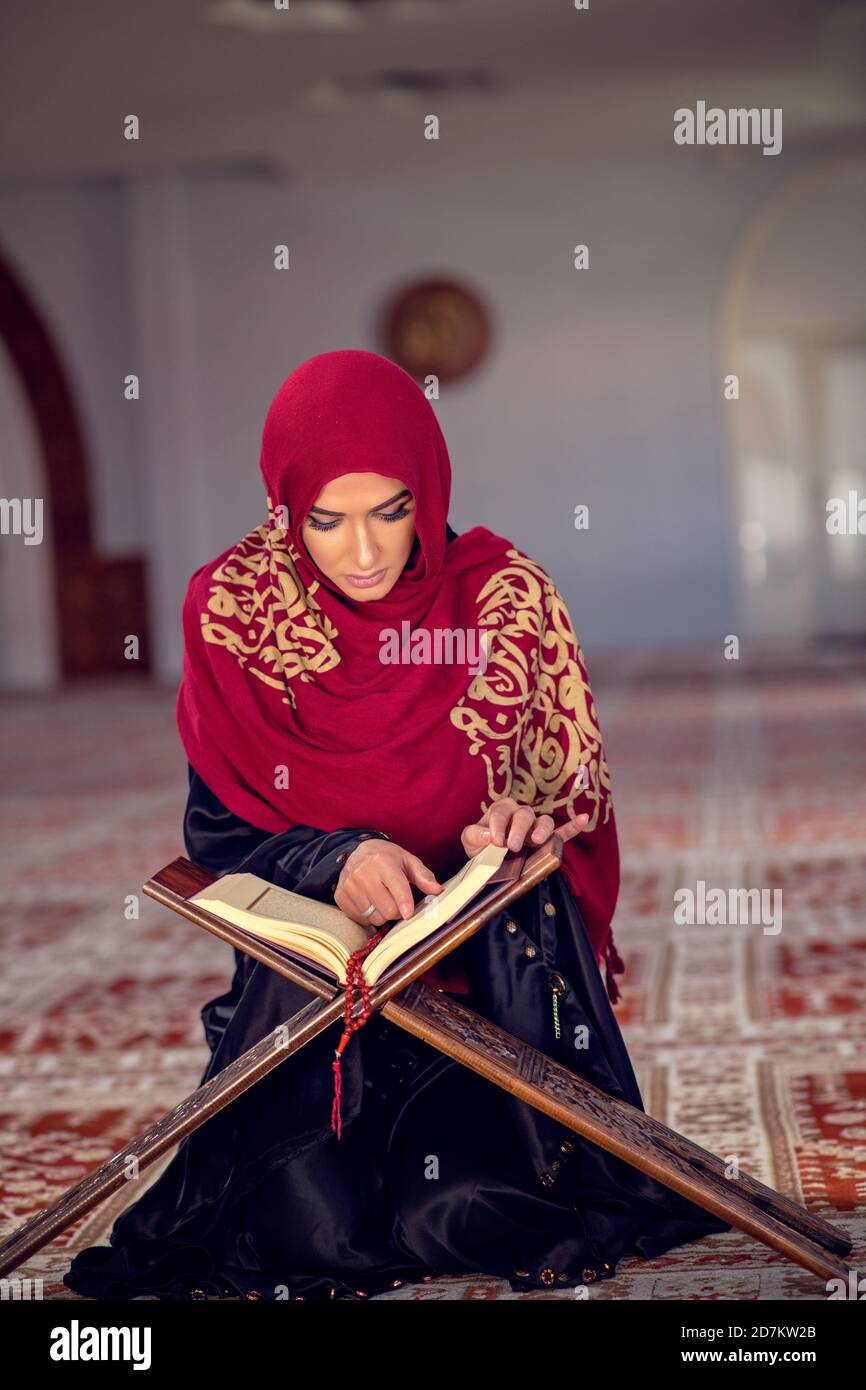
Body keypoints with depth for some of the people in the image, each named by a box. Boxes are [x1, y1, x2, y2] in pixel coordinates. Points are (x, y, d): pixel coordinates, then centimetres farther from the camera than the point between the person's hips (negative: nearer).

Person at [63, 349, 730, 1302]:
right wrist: (333, 864, -25)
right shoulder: (233, 608, -7)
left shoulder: (506, 596, -7)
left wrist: (524, 823, -22)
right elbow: (214, 833, -5)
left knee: (463, 1213, -22)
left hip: (497, 964, 0)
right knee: (314, 1223, -21)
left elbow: (574, 796, 3)